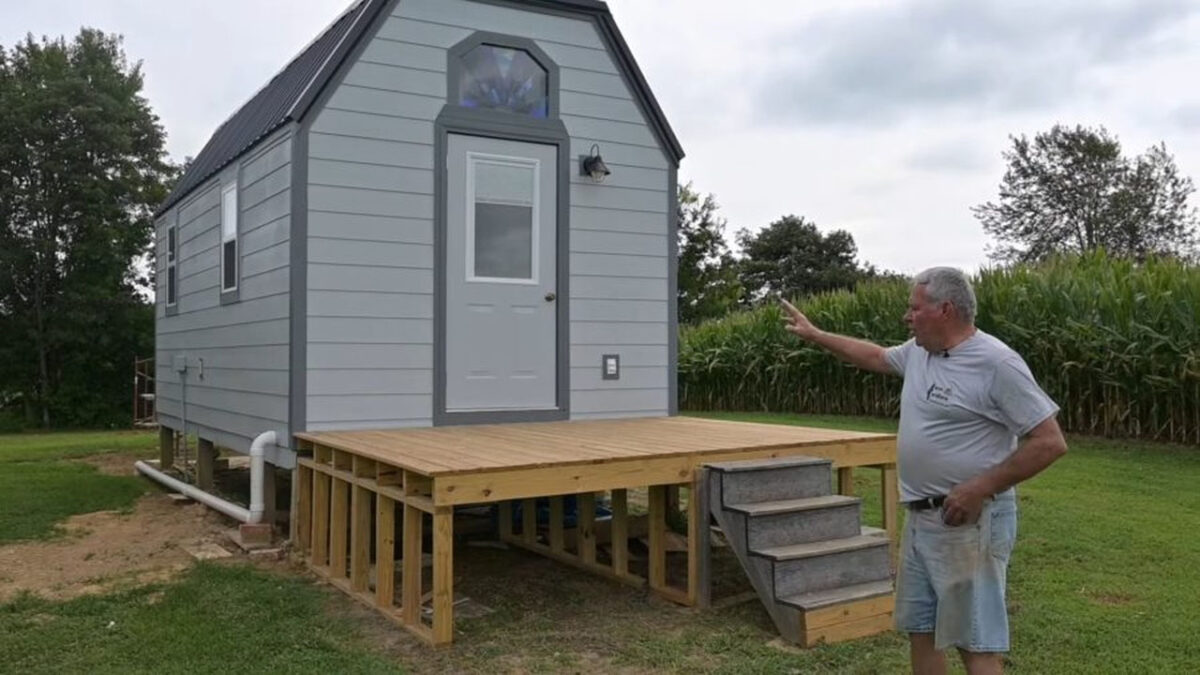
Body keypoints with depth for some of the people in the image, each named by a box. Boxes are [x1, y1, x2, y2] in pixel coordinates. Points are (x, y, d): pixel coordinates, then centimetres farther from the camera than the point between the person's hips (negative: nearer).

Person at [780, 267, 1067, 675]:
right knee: (919, 629, 16)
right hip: (919, 520, 9)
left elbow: (1050, 443, -15)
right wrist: (814, 334, 32)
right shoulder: (917, 352, 9)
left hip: (968, 523, -8)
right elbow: (874, 355, 30)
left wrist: (979, 489, -19)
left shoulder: (996, 363, -15)